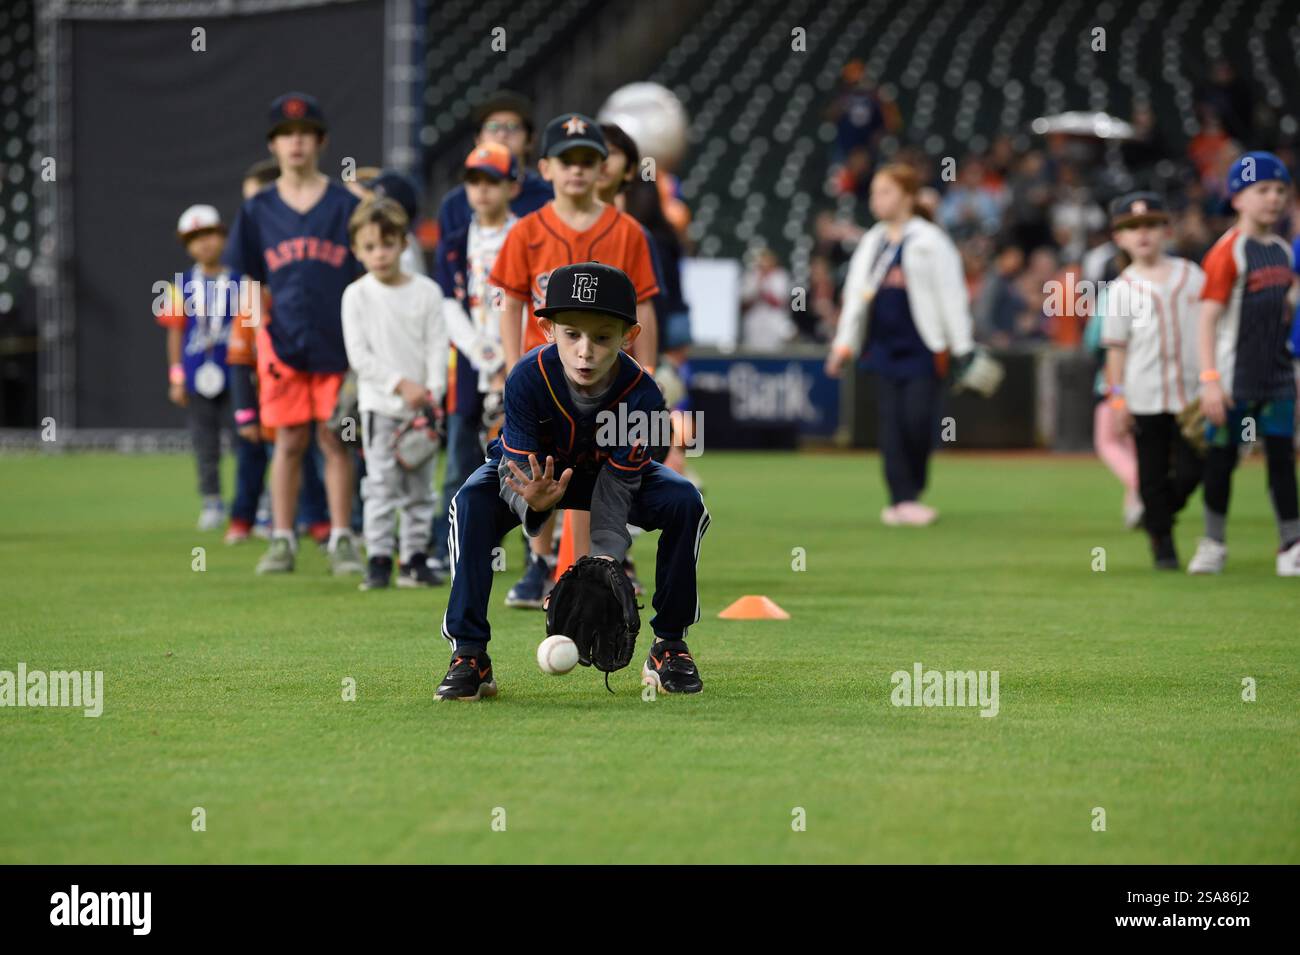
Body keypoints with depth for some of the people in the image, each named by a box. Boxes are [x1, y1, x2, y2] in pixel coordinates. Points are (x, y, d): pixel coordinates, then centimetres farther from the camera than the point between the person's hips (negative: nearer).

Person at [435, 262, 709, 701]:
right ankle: (468, 653, -23)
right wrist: (533, 502, -57)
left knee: (684, 501, -26)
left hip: (610, 472, 1)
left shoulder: (641, 394, -32)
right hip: (535, 472, -1)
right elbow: (516, 469, -32)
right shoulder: (528, 378, -34)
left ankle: (669, 643, -7)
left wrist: (603, 565, -43)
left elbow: (616, 490, -28)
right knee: (472, 501, -32)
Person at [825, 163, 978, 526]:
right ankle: (902, 499, 1)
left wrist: (963, 348, -7)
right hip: (883, 344, 5)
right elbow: (855, 295, 17)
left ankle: (913, 492, 8)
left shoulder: (929, 241, -4)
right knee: (892, 424, -1)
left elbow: (951, 294, -5)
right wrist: (844, 345, 13)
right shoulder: (871, 243, 13)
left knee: (917, 420, -11)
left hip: (922, 347, -5)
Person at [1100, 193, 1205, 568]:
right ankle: (1161, 541, 12)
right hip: (1145, 397, -1)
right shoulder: (1122, 288, 2)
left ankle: (1157, 515, 24)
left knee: (1190, 470, -2)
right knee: (1153, 473, 2)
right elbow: (1116, 348, 2)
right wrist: (1116, 398, -4)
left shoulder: (1192, 276, 7)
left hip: (1191, 393, 1)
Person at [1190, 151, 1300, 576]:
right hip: (1234, 377, -6)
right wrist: (1210, 379, -23)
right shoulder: (1228, 251, -12)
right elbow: (1207, 318, -16)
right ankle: (1213, 544, 17)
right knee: (1222, 457, 4)